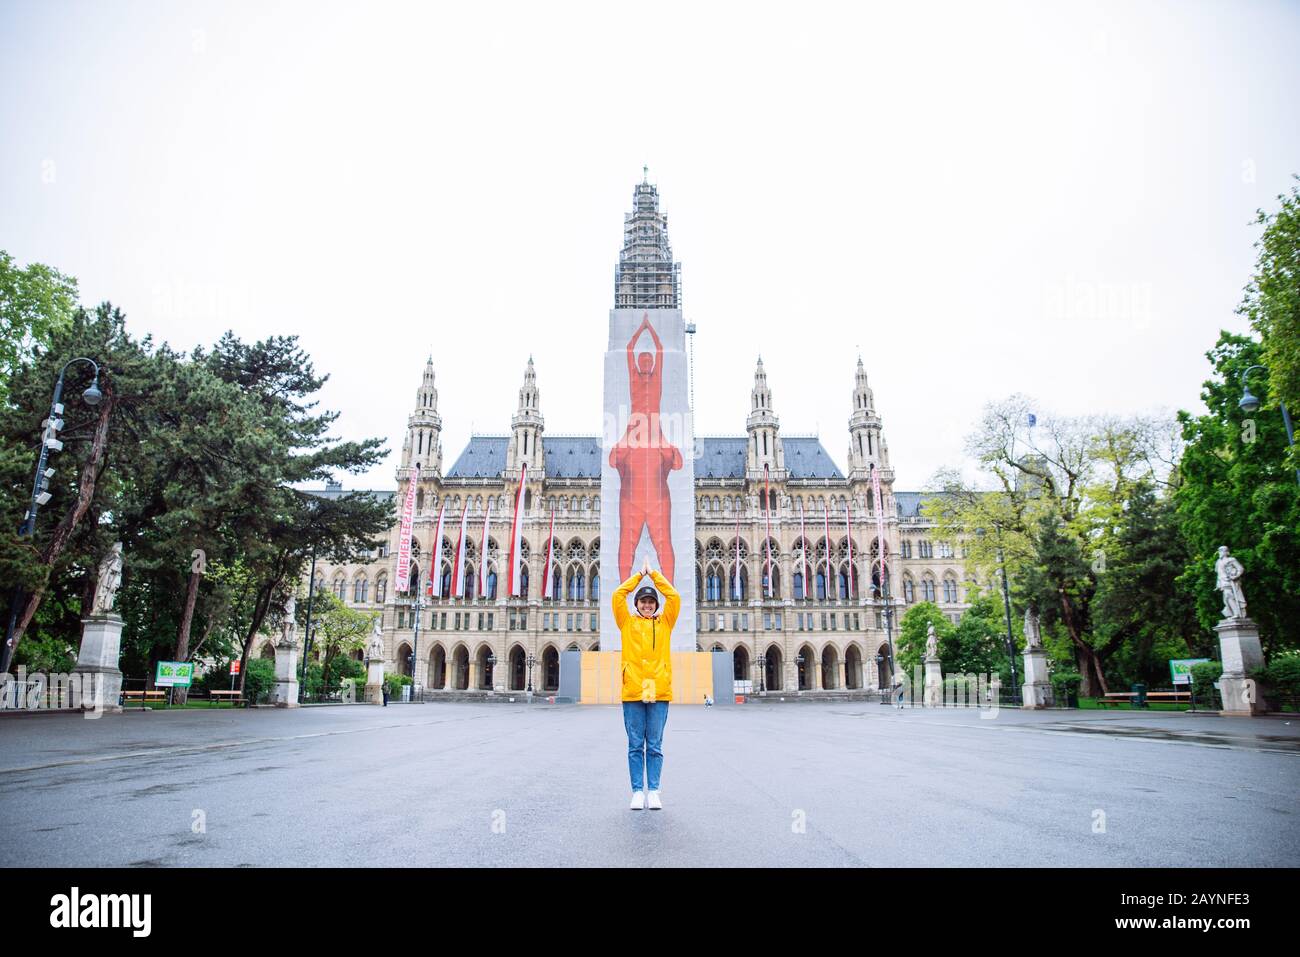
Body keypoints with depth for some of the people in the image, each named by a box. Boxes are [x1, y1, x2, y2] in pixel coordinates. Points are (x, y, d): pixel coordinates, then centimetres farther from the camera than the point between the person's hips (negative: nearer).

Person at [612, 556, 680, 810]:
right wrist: (640, 574, 9)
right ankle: (638, 792, 9)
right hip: (632, 691, 0)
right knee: (635, 746, 4)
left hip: (659, 691, 1)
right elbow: (618, 595, 2)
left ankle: (653, 792, 10)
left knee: (655, 746, 5)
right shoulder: (628, 623, 10)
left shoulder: (664, 623, 12)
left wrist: (653, 573, 10)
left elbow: (674, 597, 4)